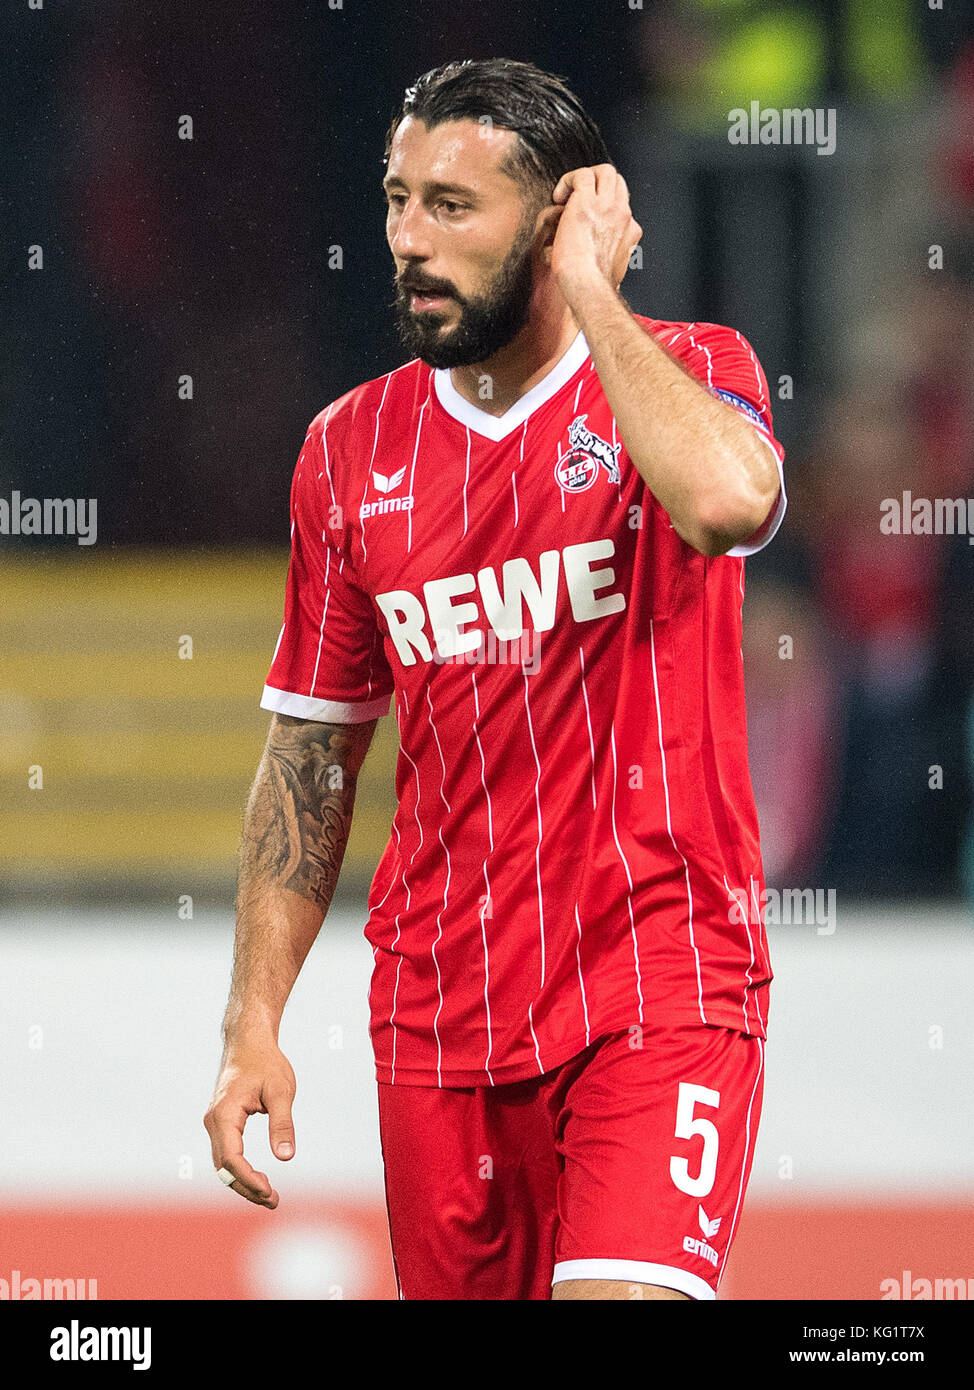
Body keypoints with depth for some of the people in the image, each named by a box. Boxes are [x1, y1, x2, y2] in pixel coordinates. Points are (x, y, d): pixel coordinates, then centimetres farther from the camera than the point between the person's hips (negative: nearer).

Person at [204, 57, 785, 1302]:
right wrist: (253, 1026, 8)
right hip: (438, 1005, 4)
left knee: (620, 1291, -23)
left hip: (660, 983, -4)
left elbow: (727, 500, -29)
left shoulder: (685, 374, -3)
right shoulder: (351, 448, 8)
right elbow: (311, 757, 15)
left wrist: (589, 289, -16)